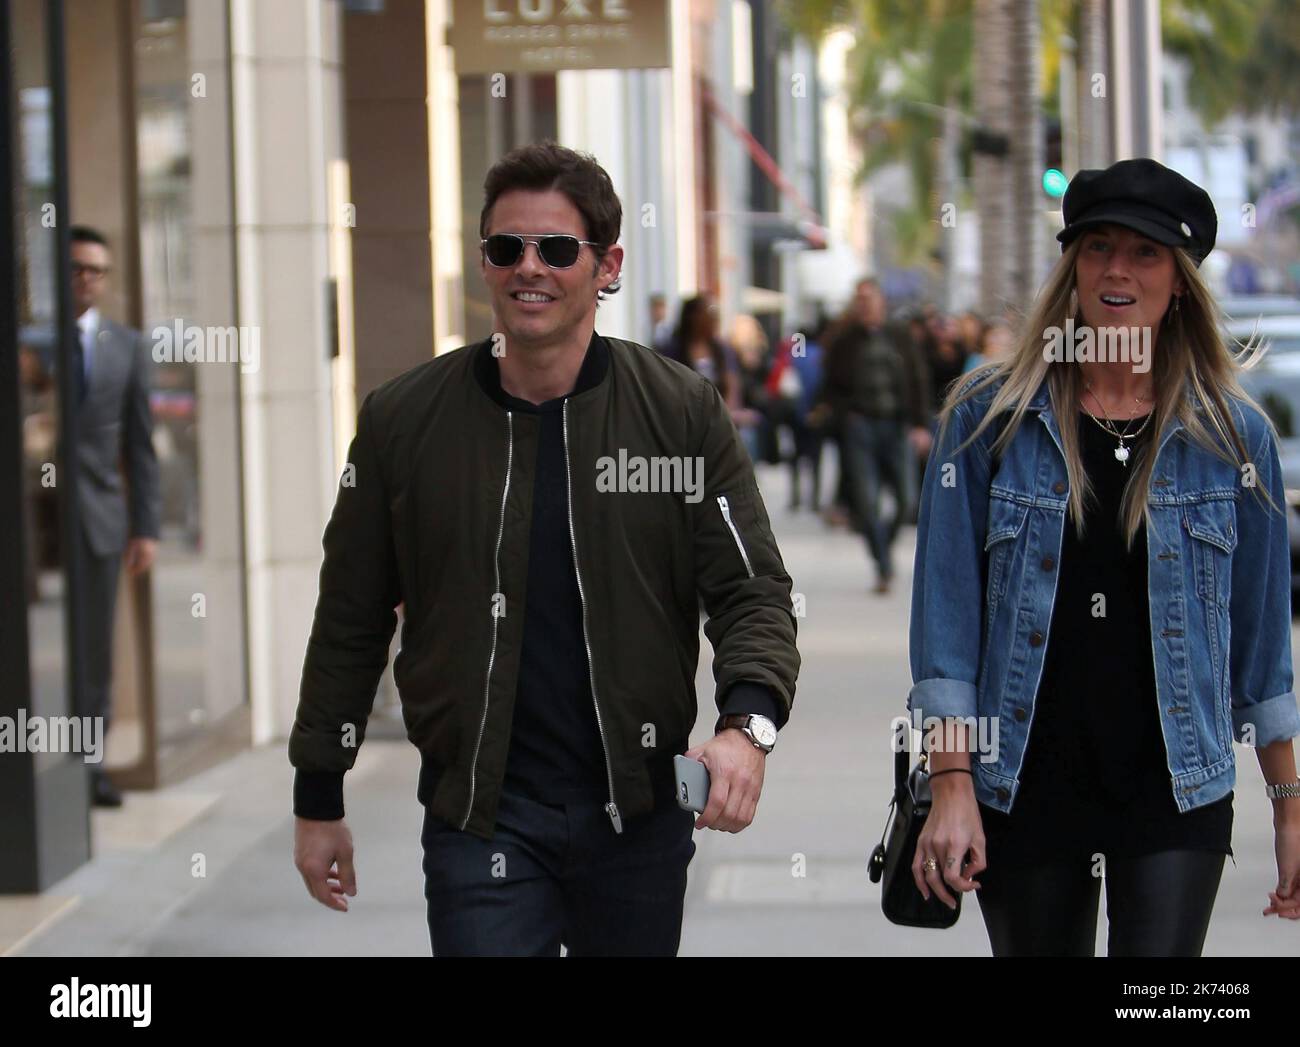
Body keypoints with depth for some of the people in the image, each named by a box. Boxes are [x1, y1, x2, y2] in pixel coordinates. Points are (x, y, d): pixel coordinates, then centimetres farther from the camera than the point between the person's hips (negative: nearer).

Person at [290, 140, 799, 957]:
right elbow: (351, 622, 8)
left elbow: (753, 591, -3)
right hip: (479, 818, -1)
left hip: (639, 810, 1)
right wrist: (318, 800, 9)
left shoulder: (684, 412, -1)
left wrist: (748, 726, -23)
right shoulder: (401, 421, 1)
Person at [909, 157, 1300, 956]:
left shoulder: (1234, 436, 3)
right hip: (1023, 791, 0)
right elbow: (948, 610, -1)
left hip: (1179, 798, 0)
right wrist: (951, 783, -7)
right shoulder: (989, 418, 1)